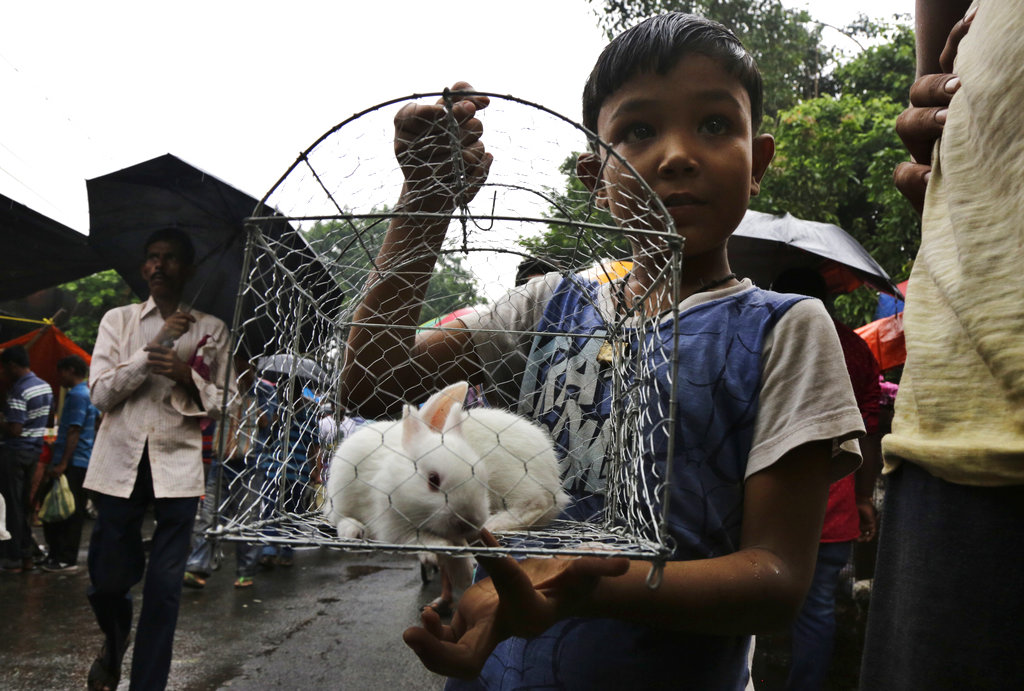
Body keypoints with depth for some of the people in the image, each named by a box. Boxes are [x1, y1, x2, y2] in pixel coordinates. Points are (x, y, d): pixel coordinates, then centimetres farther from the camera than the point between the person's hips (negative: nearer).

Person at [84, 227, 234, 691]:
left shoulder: (211, 330, 7)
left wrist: (187, 377, -13)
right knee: (108, 580, 9)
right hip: (119, 464, 1)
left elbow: (221, 405, 8)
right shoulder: (118, 320, 8)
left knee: (164, 588, -1)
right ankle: (113, 644, 42)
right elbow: (100, 393, -1)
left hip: (177, 467, -1)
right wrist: (157, 344, -10)